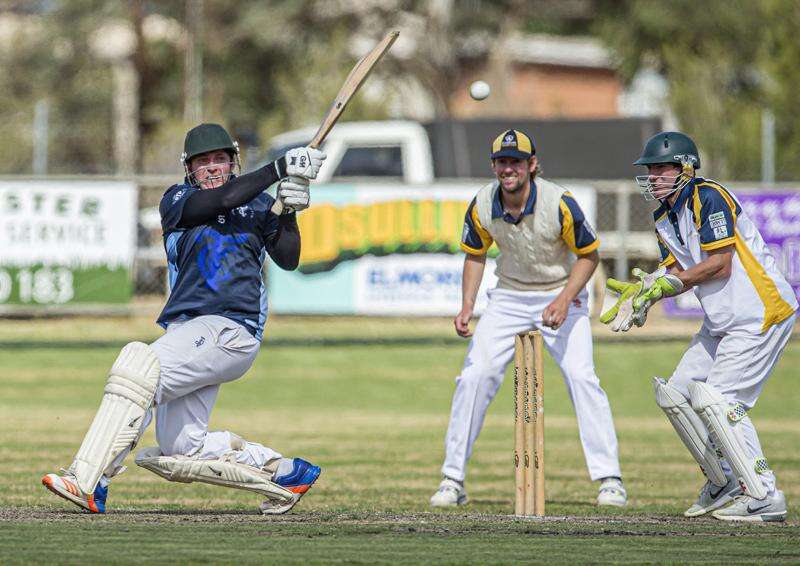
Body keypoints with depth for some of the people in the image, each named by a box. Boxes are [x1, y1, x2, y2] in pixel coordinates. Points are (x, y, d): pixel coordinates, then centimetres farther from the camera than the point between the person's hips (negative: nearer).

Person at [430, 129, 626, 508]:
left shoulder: (559, 204, -24)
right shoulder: (482, 206, -13)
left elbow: (589, 254, -12)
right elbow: (475, 255, 5)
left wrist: (564, 300, -24)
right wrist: (467, 306, -8)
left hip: (561, 295, -3)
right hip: (509, 299, 3)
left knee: (582, 378, -18)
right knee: (474, 377, -8)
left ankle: (610, 479, -10)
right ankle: (453, 480, 1)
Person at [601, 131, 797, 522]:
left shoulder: (709, 197, -14)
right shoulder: (664, 217, 14)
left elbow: (719, 265, -19)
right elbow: (676, 272, 8)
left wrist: (669, 283, -16)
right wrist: (642, 292, -10)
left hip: (761, 312, -10)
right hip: (723, 322, 10)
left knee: (716, 401, -17)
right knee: (675, 392, 9)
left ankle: (764, 497, -13)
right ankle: (724, 485, 17)